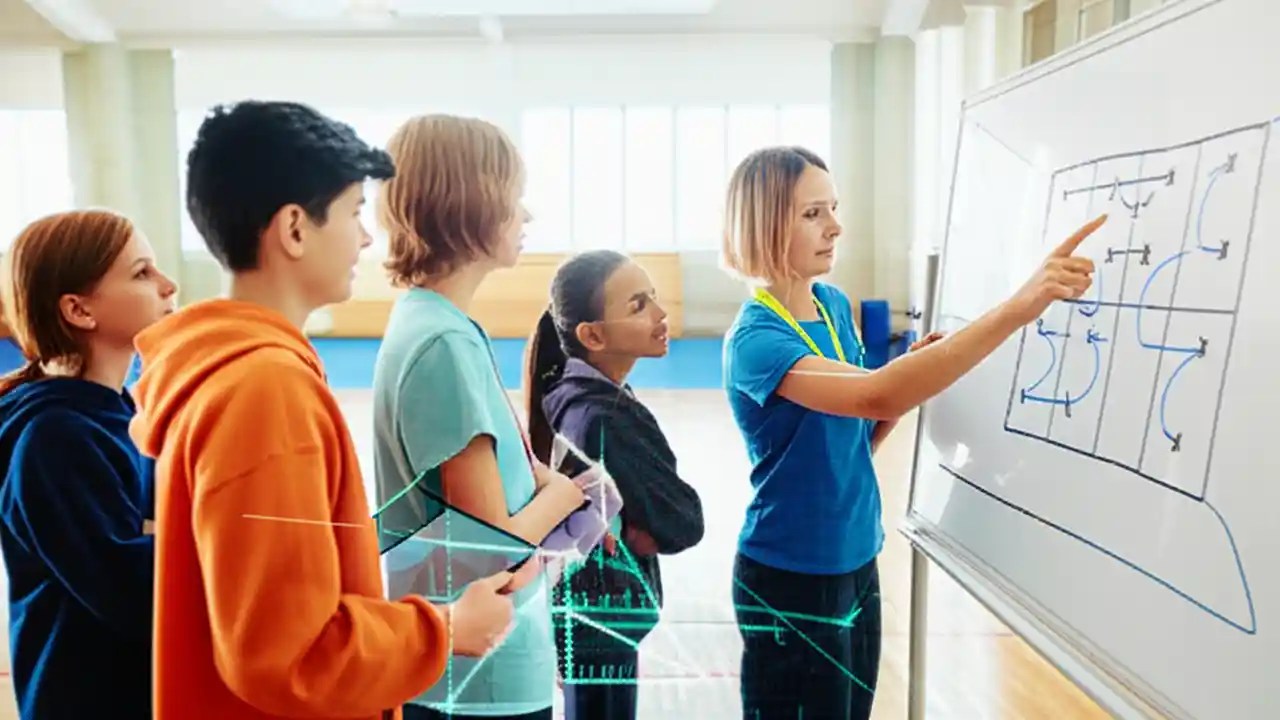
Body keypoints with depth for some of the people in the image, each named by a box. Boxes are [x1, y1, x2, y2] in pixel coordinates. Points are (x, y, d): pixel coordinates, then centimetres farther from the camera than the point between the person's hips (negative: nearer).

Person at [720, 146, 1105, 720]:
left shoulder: (836, 306, 1)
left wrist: (913, 377, -11)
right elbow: (874, 394, -39)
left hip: (856, 565, 7)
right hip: (789, 582, -7)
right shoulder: (755, 339, -23)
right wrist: (1021, 306, -44)